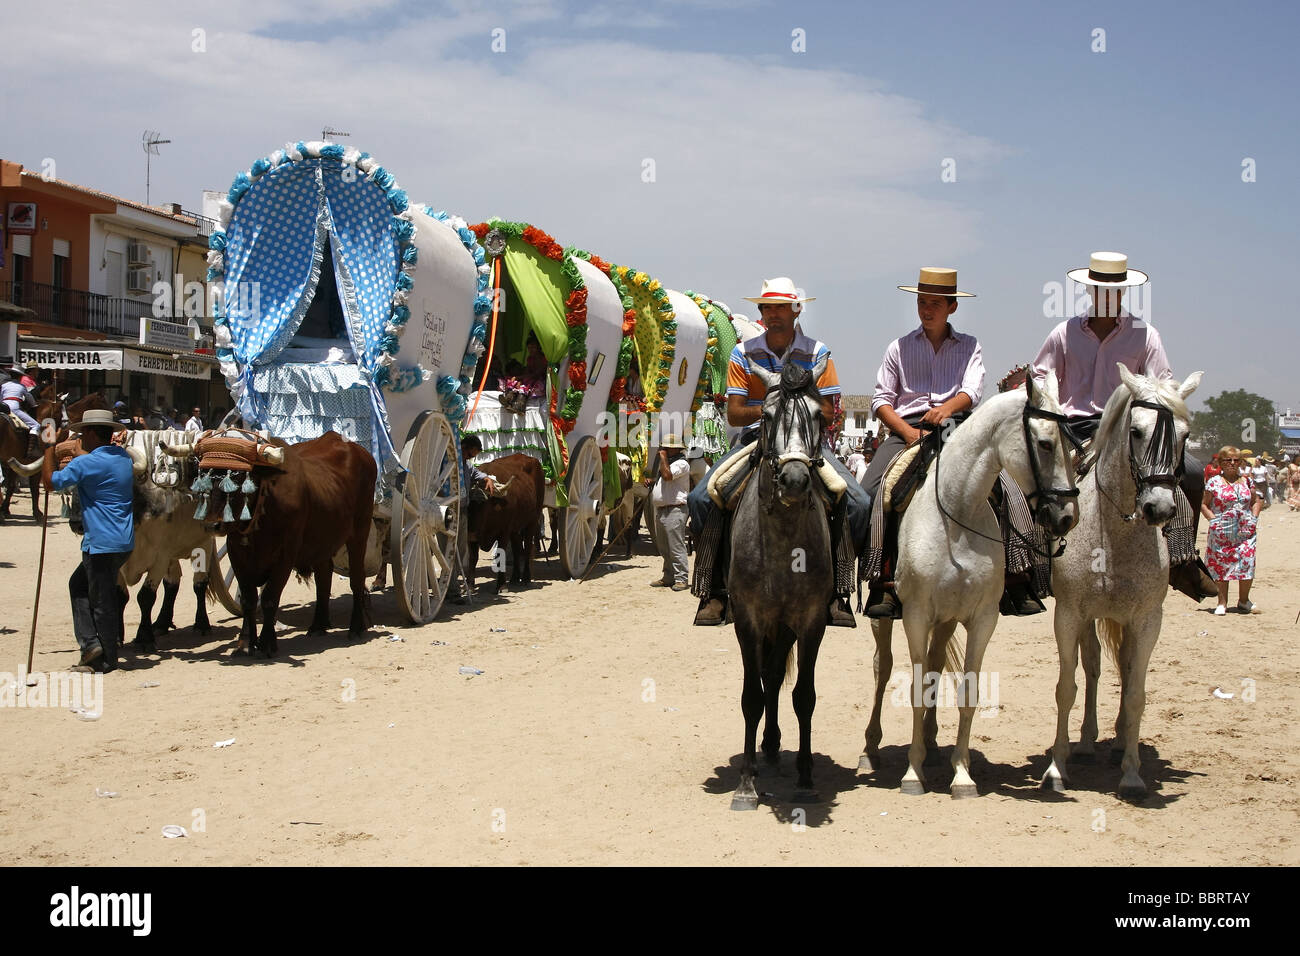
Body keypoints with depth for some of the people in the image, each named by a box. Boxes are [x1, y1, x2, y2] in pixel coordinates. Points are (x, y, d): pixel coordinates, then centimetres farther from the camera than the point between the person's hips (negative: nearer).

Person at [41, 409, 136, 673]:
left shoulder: (86, 463, -16)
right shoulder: (124, 457, 9)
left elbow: (51, 482, -14)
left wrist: (49, 447, -3)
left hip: (102, 543, -9)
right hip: (124, 540, 9)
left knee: (102, 601, 1)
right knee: (79, 584, 19)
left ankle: (107, 661, 10)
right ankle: (92, 643, 13)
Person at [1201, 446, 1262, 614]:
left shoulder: (1247, 481, 9)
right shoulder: (1214, 482, 1)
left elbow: (1256, 501, 20)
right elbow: (1204, 505, 5)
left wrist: (1253, 518, 5)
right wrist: (1214, 520, -8)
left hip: (1244, 531, 2)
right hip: (1221, 531, -2)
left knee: (1247, 562, -8)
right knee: (1221, 564, 1)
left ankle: (1244, 600, 9)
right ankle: (1222, 602, 11)